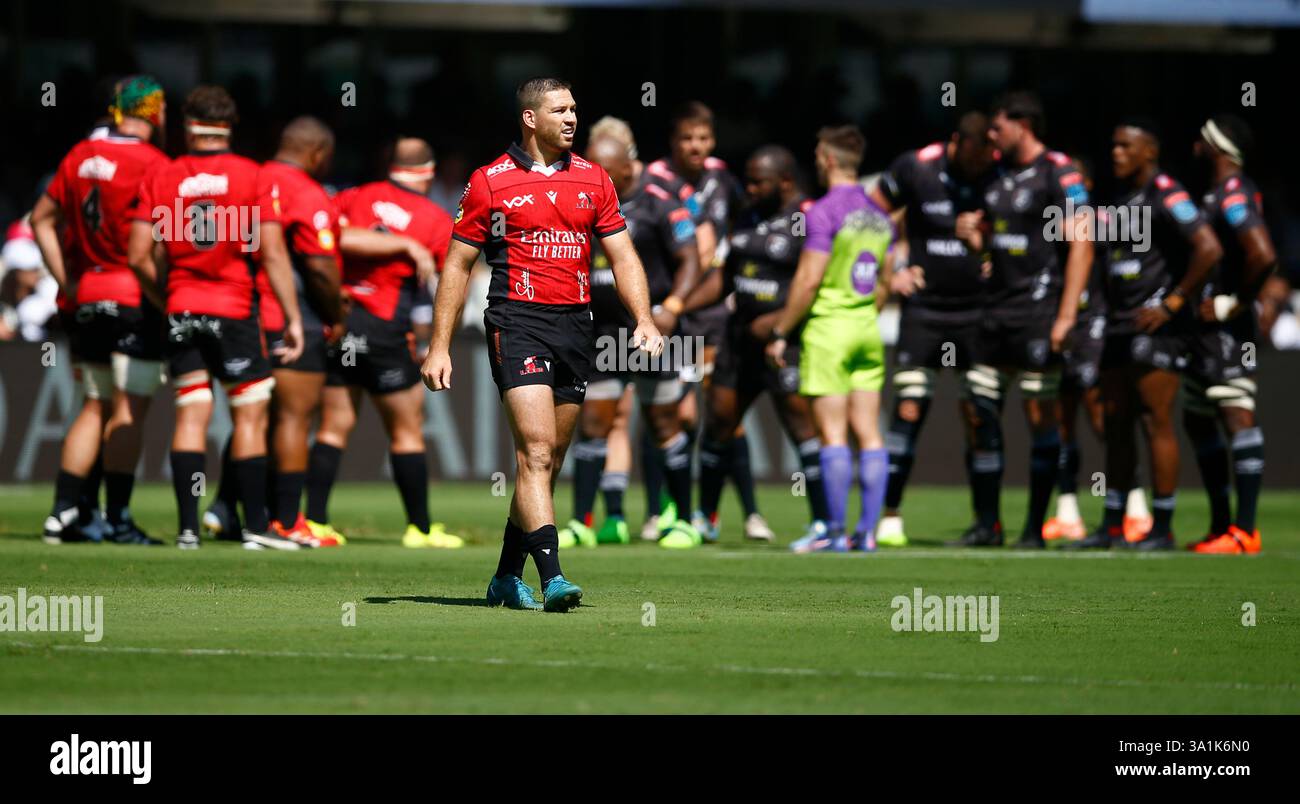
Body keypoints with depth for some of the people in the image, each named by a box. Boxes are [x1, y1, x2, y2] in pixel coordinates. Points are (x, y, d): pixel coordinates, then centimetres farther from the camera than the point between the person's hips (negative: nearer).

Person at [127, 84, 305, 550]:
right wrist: (293, 318, -2)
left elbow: (139, 256, 1)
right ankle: (255, 526, 2)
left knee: (191, 415, 5)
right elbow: (273, 255, -8)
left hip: (181, 309, 3)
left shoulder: (161, 178, 2)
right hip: (234, 310, -3)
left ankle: (188, 527, 0)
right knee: (250, 415, 4)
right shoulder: (252, 177, -5)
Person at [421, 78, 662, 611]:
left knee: (549, 461, 8)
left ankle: (507, 577, 21)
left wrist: (644, 319, -4)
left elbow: (622, 255, 12)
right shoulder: (490, 182, 0)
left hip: (575, 325, 5)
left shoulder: (593, 180, 12)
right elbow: (458, 264, 4)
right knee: (536, 448, -17)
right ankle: (552, 576, -24)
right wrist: (439, 345, 0)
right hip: (516, 322, -5)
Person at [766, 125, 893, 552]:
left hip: (828, 329, -7)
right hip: (867, 332, 7)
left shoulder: (824, 212, -12)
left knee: (833, 434, -5)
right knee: (868, 433, 5)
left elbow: (807, 281, -16)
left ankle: (835, 531, -5)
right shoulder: (878, 215, 11)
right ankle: (868, 530, 3)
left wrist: (780, 332, -10)